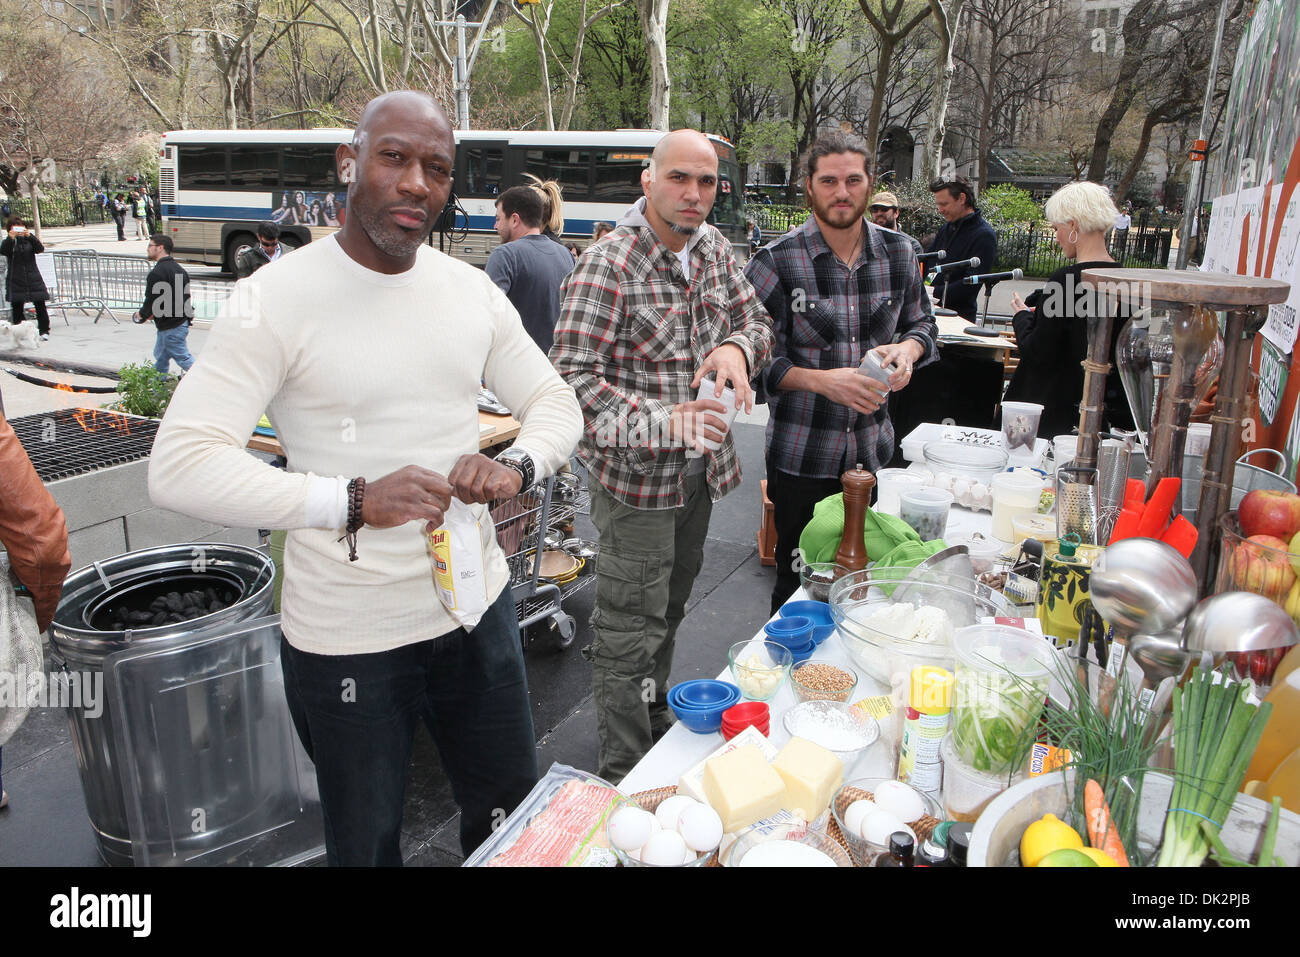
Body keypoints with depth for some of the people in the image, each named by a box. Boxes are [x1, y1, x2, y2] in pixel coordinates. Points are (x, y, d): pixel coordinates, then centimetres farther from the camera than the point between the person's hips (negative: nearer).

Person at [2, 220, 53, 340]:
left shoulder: (29, 240, 9)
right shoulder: (9, 242, 6)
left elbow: (40, 249, -9)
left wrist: (30, 236, -21)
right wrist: (10, 237, -24)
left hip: (33, 278, 0)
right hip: (16, 279, 0)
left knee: (40, 304, -3)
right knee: (17, 306, 1)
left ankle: (44, 330, 6)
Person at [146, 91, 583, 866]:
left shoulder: (473, 292, 2)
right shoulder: (280, 298, -14)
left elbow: (556, 401, 7)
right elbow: (179, 465, -22)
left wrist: (518, 466, -17)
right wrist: (353, 501, -35)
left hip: (477, 604, 5)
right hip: (348, 639, -4)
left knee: (515, 816, 23)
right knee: (366, 843, 19)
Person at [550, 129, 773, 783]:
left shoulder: (712, 246, 5)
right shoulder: (609, 264, -19)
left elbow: (756, 318, 13)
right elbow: (572, 375, -24)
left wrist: (736, 346, -12)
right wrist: (660, 421, -36)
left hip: (701, 470, 8)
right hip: (635, 476, -8)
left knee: (668, 610, 23)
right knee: (630, 629, 1)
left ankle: (657, 723, 44)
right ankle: (625, 777, 17)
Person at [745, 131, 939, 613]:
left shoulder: (898, 252, 4)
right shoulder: (776, 261, -9)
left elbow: (922, 322, 17)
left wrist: (907, 348, -7)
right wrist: (822, 380, -24)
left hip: (873, 451, 4)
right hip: (800, 458, -4)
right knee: (798, 579, 9)